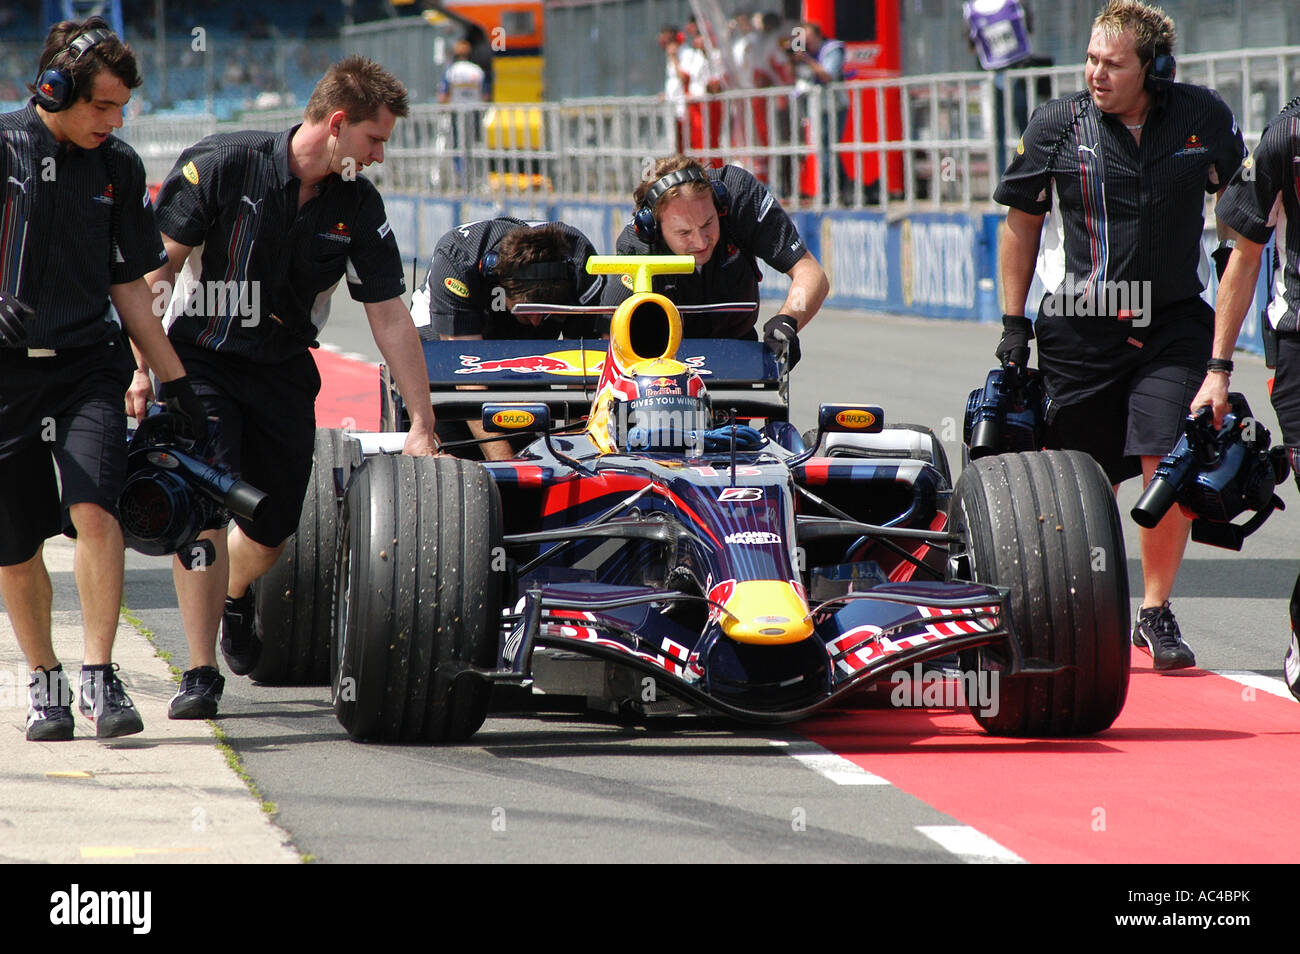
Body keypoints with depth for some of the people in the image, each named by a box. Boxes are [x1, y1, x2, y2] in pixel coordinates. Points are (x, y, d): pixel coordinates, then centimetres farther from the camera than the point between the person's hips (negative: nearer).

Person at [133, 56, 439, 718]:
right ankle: (201, 673, -15)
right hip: (197, 361, -4)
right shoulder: (222, 166, -16)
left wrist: (422, 426, -2)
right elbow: (155, 269, -11)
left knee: (273, 526, 7)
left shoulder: (358, 206, -3)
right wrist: (142, 365, -14)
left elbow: (391, 319, -1)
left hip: (283, 372, 4)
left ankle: (234, 597, 43)